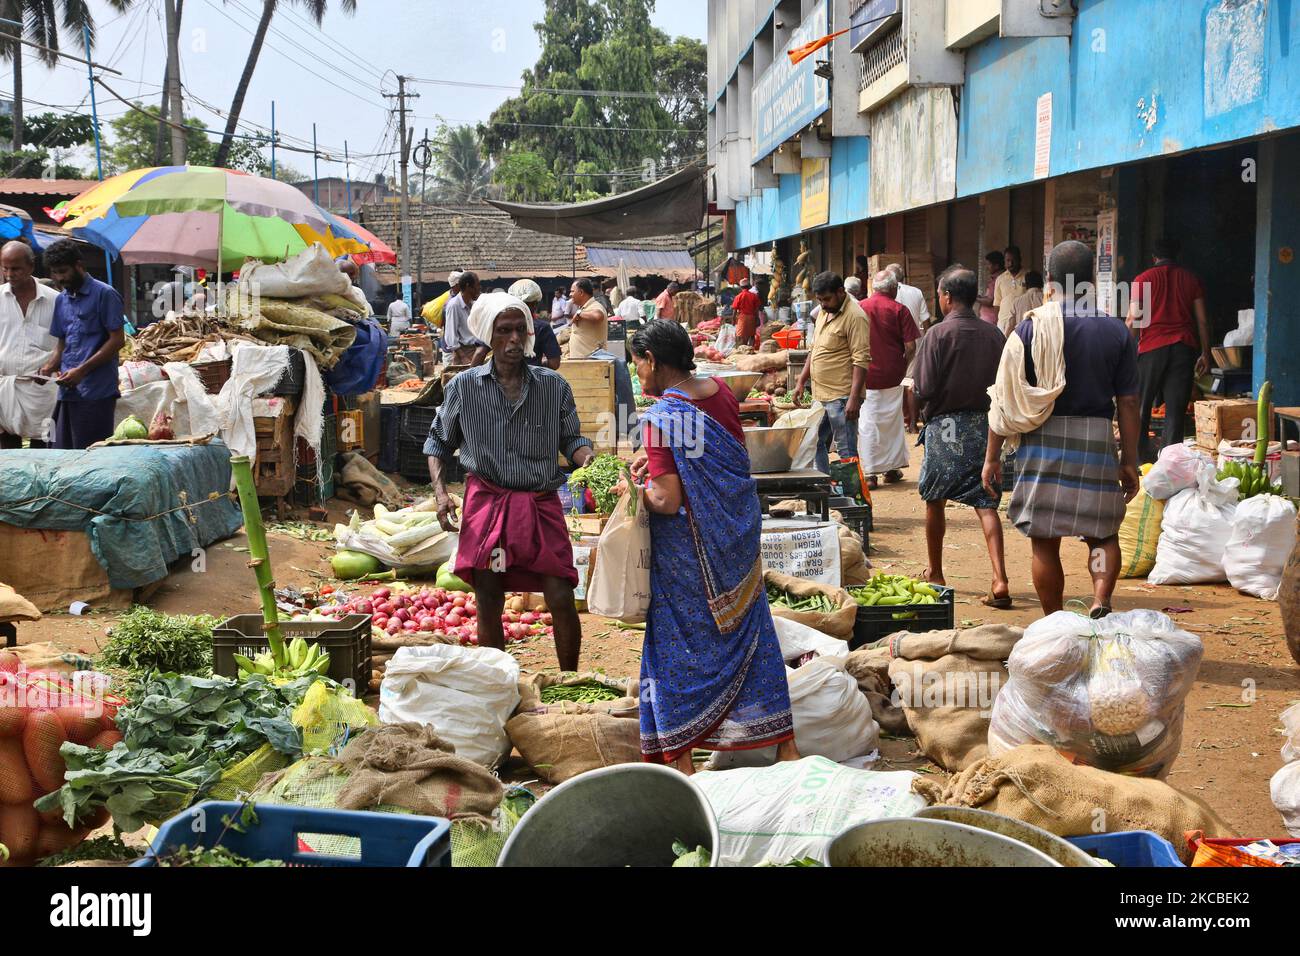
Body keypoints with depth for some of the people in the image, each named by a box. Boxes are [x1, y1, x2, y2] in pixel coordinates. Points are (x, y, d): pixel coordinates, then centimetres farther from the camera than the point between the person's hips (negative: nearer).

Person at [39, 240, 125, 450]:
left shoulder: (104, 294, -4)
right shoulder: (61, 300, 17)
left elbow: (117, 340, -9)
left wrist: (82, 370, -15)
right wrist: (48, 367, 1)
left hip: (96, 391, -7)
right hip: (68, 391, 7)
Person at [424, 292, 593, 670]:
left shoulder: (554, 386, 1)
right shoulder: (464, 387, 0)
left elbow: (571, 439, 7)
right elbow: (438, 442, 10)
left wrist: (587, 458, -16)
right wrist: (440, 491, -4)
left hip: (541, 504, 0)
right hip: (486, 501, 0)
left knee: (561, 600, -5)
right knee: (489, 604, 5)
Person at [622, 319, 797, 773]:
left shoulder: (661, 417, -20)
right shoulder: (721, 393, 1)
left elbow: (667, 501, -23)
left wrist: (636, 486, -4)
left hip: (688, 554, -6)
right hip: (739, 536, 6)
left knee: (679, 649, 6)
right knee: (749, 635, 16)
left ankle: (680, 759, 13)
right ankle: (784, 744, 23)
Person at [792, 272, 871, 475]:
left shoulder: (855, 317, -14)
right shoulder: (824, 313, 14)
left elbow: (862, 360, -19)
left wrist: (854, 397, -24)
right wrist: (801, 382, 18)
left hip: (842, 397, -9)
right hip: (820, 396, 9)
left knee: (846, 451, -5)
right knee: (817, 446, 15)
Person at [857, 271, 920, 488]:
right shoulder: (899, 310, -5)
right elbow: (910, 347, -8)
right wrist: (903, 368, 9)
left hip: (865, 376, 1)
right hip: (892, 376, -1)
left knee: (867, 424, 4)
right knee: (892, 421, 13)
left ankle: (869, 473, 3)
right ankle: (892, 468, 21)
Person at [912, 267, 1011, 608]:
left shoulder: (939, 333, -11)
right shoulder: (994, 334, 3)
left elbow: (924, 390, -13)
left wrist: (924, 409, 7)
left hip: (946, 426, -3)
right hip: (986, 424, 4)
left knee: (935, 502, 14)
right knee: (986, 504, 2)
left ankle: (935, 574, 26)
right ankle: (1000, 580, -11)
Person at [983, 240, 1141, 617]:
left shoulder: (1032, 326, -2)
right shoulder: (1116, 332, 2)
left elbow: (1005, 398, -4)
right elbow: (1128, 403, 4)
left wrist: (992, 456, 3)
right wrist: (1130, 462, 12)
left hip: (1043, 443, -1)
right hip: (1097, 441, 1)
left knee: (1045, 542, 7)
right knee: (1104, 534, 15)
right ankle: (1101, 602, -8)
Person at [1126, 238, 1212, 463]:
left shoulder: (1143, 279, 5)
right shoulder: (1191, 279, 11)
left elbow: (1133, 320, 0)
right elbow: (1202, 320, 9)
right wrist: (1205, 354, 12)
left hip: (1152, 346, -2)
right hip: (1184, 348, 2)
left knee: (1141, 404, 6)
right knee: (1176, 408, 1)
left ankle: (1141, 454, 4)